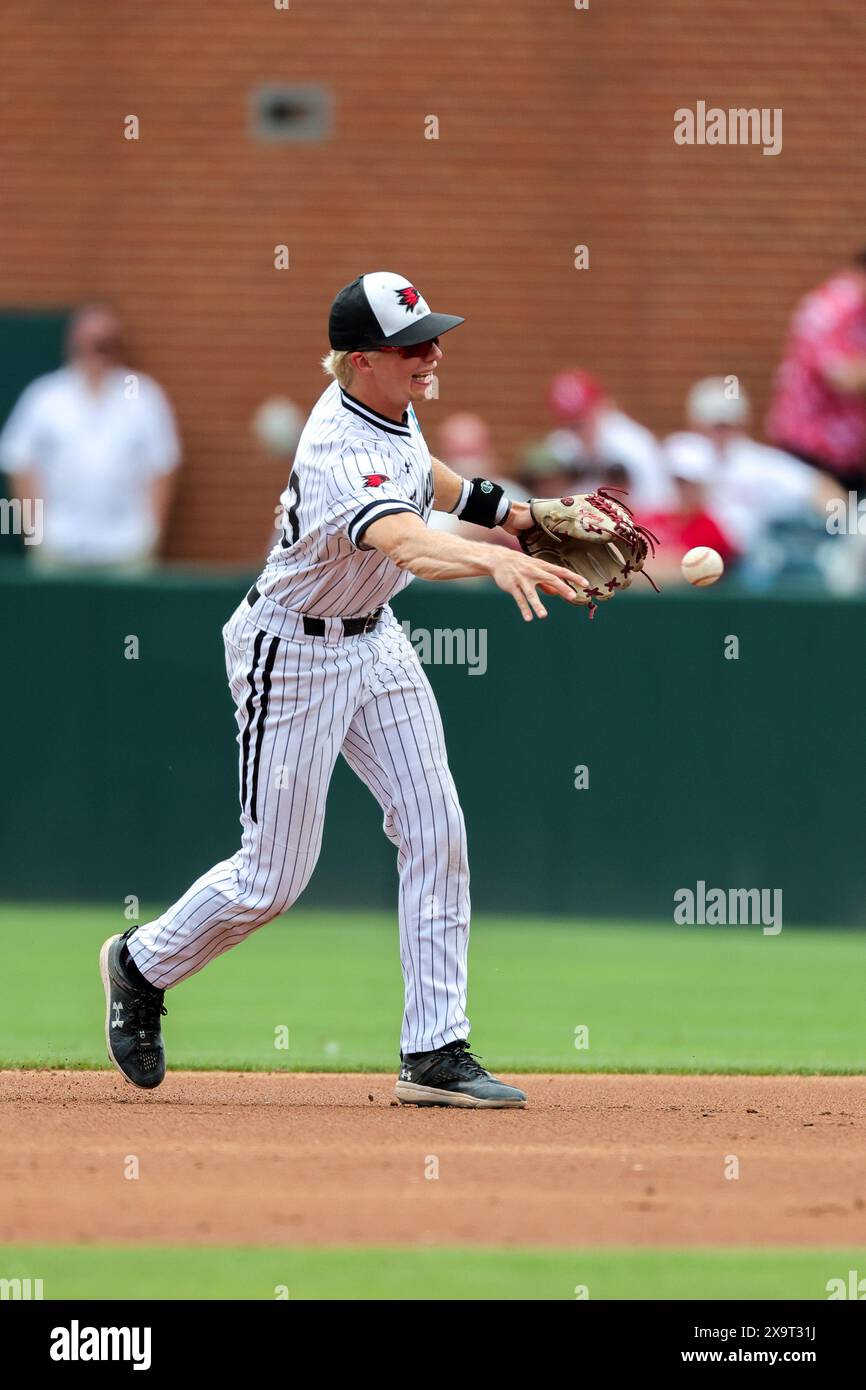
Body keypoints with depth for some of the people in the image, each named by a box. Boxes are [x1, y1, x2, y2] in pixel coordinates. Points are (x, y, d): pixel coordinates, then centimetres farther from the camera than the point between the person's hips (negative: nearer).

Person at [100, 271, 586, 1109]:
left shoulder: (387, 403, -6)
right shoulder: (342, 456, -34)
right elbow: (405, 543, -55)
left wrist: (496, 508, 14)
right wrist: (497, 561, -73)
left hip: (373, 638, 8)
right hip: (293, 654, -8)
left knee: (436, 835, -1)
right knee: (274, 877, 0)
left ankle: (436, 1050, 0)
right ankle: (143, 966, 28)